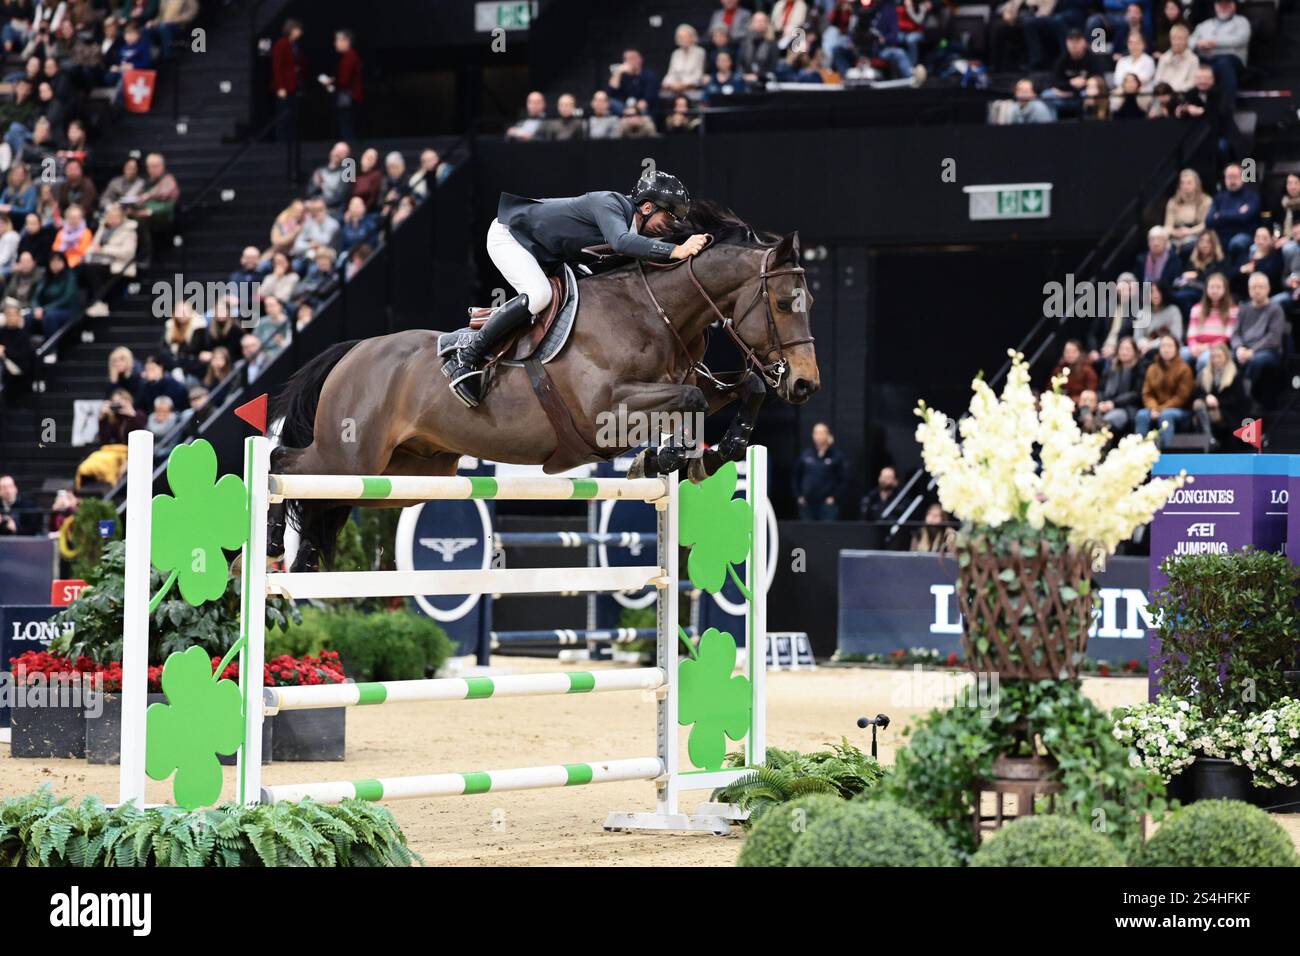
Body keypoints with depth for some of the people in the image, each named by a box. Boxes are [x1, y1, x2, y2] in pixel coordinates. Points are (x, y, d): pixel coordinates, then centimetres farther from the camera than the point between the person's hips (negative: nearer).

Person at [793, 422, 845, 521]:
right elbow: (797, 477, 15)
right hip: (808, 504, 3)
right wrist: (799, 496, 6)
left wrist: (834, 496, -8)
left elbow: (842, 479, -1)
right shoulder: (805, 455, 7)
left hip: (827, 503, -3)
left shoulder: (836, 456, -1)